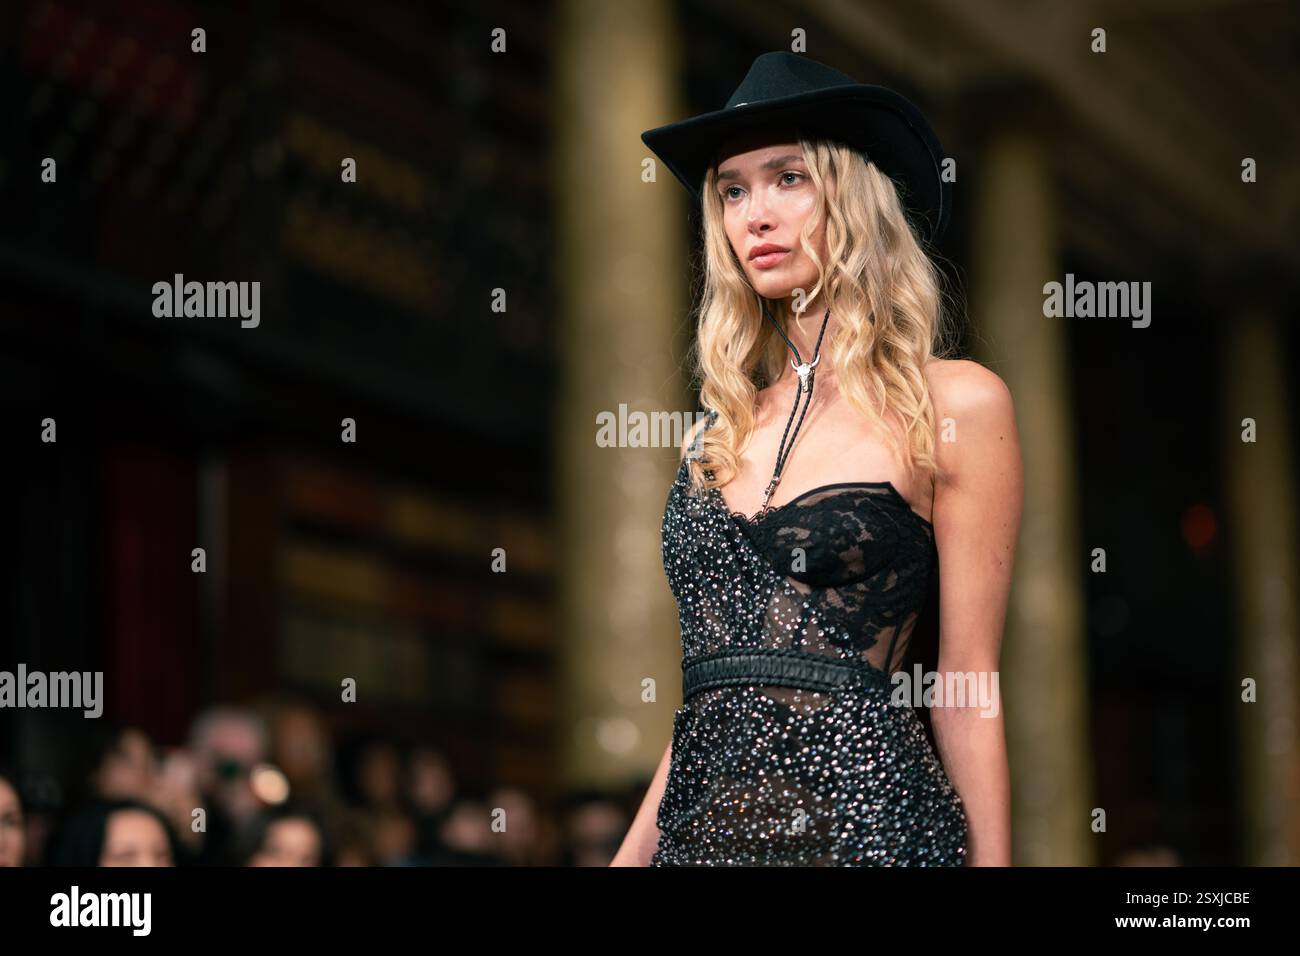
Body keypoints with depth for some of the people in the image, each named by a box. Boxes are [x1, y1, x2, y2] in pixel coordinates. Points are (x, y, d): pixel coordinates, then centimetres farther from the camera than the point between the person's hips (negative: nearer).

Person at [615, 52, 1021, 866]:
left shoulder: (956, 405, -2)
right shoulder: (722, 426, 14)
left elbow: (967, 690, -3)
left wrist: (991, 858, -7)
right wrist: (633, 855, 12)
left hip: (865, 811, -5)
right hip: (703, 822, 5)